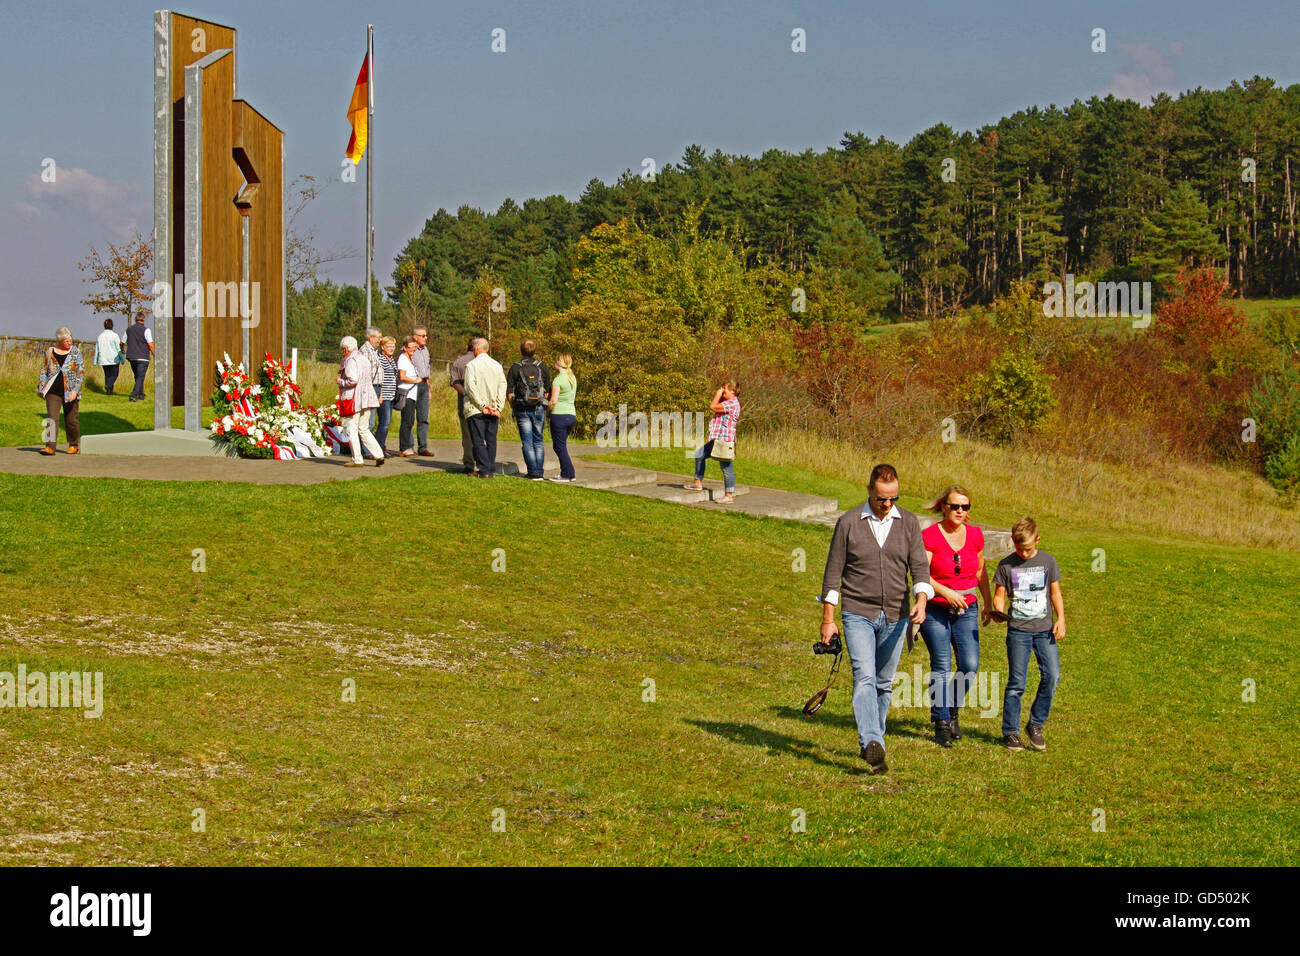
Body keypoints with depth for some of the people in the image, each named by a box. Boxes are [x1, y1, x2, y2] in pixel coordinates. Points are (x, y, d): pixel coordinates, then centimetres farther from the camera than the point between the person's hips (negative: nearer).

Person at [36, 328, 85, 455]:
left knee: (71, 420, 5)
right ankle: (50, 446, -12)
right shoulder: (50, 352, 8)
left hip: (70, 392, -1)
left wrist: (75, 390, -12)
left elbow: (81, 372, -2)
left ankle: (74, 445, 22)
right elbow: (44, 371, 17)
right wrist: (41, 387, 9)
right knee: (52, 418, -9)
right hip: (53, 391, 1)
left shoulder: (75, 352, 2)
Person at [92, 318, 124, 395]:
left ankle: (109, 390, 10)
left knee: (107, 375, 14)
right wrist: (122, 359, -3)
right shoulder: (115, 335, -9)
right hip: (113, 359, -4)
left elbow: (97, 349, 9)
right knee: (114, 375, 3)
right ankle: (108, 385, -22)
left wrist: (96, 361, 16)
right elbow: (119, 348, -10)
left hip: (103, 360, 4)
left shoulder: (100, 336, 4)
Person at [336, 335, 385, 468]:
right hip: (366, 398, 9)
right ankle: (379, 455, 6)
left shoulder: (350, 360, -13)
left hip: (353, 399, -9)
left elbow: (352, 380, -24)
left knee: (351, 429, 1)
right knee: (363, 429, 14)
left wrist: (340, 381, -6)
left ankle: (357, 460, 1)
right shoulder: (363, 359, 15)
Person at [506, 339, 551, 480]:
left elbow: (509, 394, -5)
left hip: (522, 409, -2)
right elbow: (547, 392, 2)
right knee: (538, 440, 12)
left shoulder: (515, 368, -4)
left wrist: (513, 406, 11)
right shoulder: (542, 367, 2)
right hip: (539, 408, 2)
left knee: (527, 442, 2)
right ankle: (540, 472, 8)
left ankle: (534, 473, -2)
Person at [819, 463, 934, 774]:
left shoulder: (909, 523, 4)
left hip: (895, 617, 3)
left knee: (884, 683, 9)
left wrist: (921, 600, -21)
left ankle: (872, 740, 24)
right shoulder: (848, 523, -2)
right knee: (864, 677, -17)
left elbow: (919, 567, -1)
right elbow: (833, 572, 2)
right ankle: (872, 744, -29)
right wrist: (828, 619, 0)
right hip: (858, 614, -3)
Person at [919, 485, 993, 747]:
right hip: (935, 610, -3)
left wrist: (988, 602, 21)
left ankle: (952, 709, 18)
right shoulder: (929, 536, -8)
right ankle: (941, 722, 8)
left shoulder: (975, 535, 6)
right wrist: (946, 592, -23)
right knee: (941, 667, -5)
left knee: (970, 665, -8)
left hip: (967, 610, 3)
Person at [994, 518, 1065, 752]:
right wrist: (998, 610, -16)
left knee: (1052, 675, -10)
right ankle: (1010, 732, 8)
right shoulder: (1006, 565, 2)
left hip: (1044, 628, 2)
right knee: (1016, 683, -3)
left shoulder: (1047, 561, 6)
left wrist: (1061, 619, 2)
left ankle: (1035, 725, 5)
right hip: (1018, 630, -1)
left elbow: (1055, 592, 13)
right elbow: (999, 595, 5)